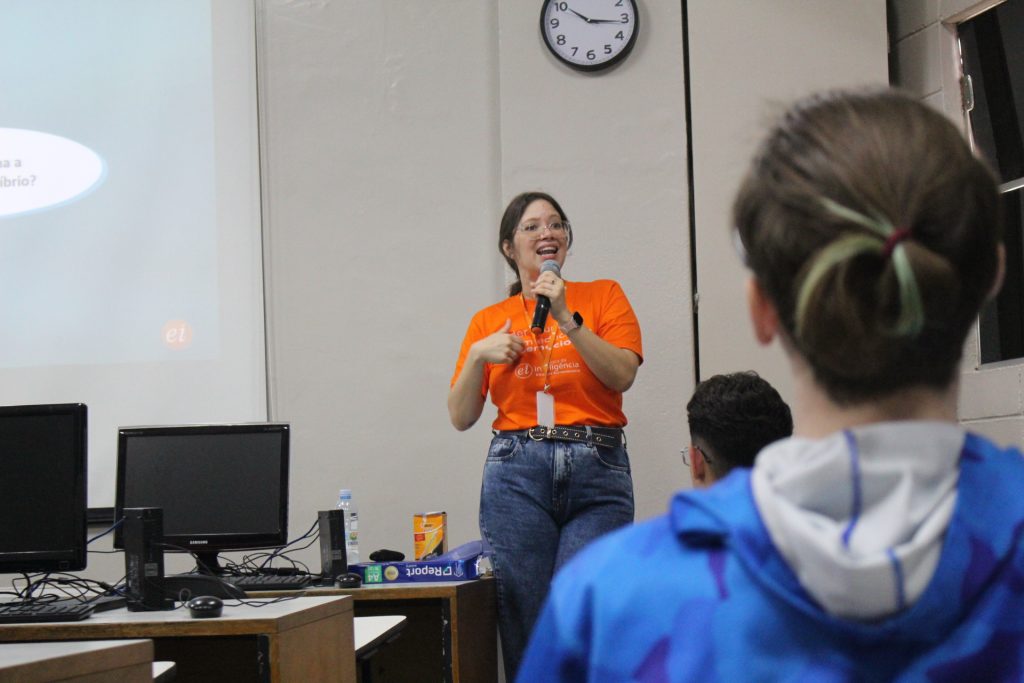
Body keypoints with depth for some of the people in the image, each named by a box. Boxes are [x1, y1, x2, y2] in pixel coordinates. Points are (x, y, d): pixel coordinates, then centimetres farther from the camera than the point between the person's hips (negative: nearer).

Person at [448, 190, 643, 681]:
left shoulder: (602, 297, 10)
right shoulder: (489, 321, 14)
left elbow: (622, 375, -4)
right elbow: (460, 417, 13)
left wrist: (566, 318, -11)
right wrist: (478, 355, -2)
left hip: (598, 473, -1)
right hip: (517, 474, 1)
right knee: (525, 625, -4)